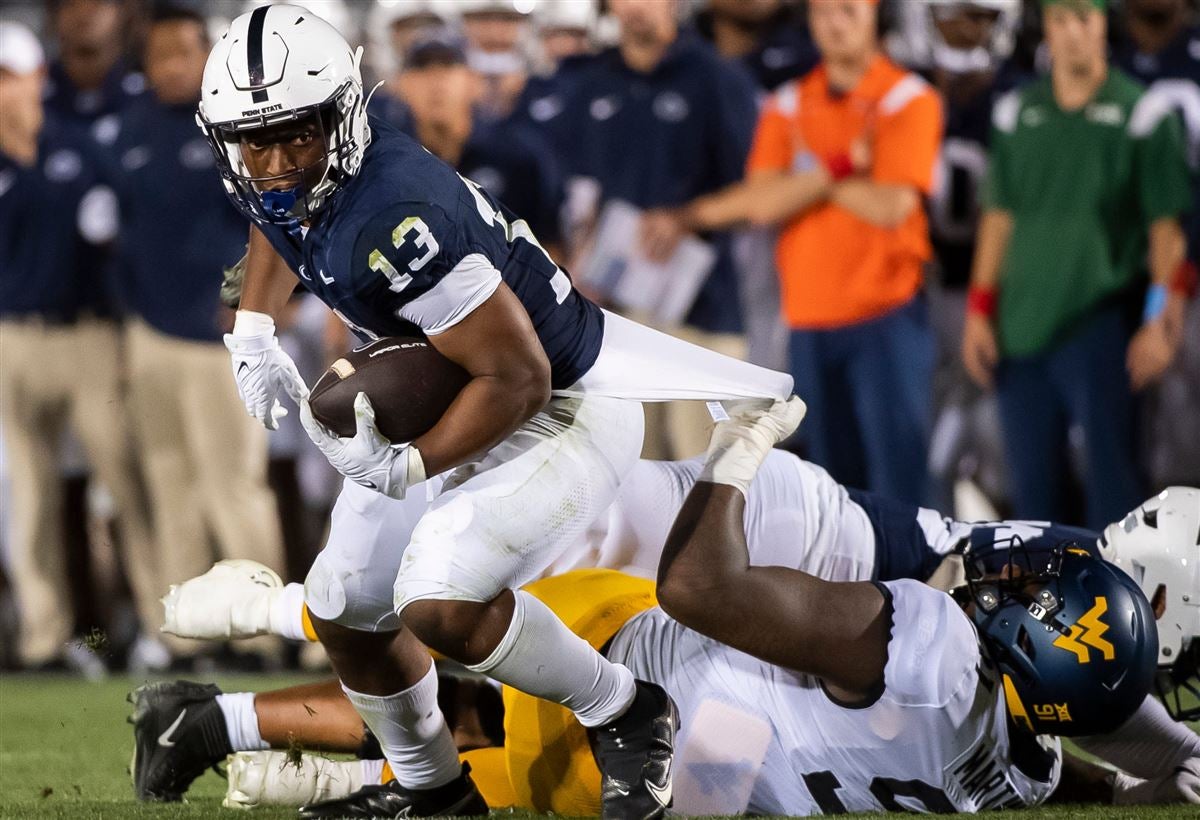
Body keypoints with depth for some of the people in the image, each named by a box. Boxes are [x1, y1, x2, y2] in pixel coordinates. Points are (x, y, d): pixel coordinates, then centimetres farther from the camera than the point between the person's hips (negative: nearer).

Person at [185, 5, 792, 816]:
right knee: (344, 605, 12)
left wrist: (403, 467, -26)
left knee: (441, 602, -27)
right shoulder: (281, 182, -7)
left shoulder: (392, 222, -35)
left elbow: (517, 378, -30)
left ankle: (627, 715, -5)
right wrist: (253, 333, 8)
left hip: (567, 408, -10)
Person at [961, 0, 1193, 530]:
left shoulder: (1141, 114, -1)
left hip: (1099, 326, -4)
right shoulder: (1015, 112, 11)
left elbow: (1166, 227, -2)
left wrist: (1162, 321, -10)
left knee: (1110, 473, -6)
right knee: (1032, 483, 8)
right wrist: (979, 311, 11)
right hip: (1020, 327, 4)